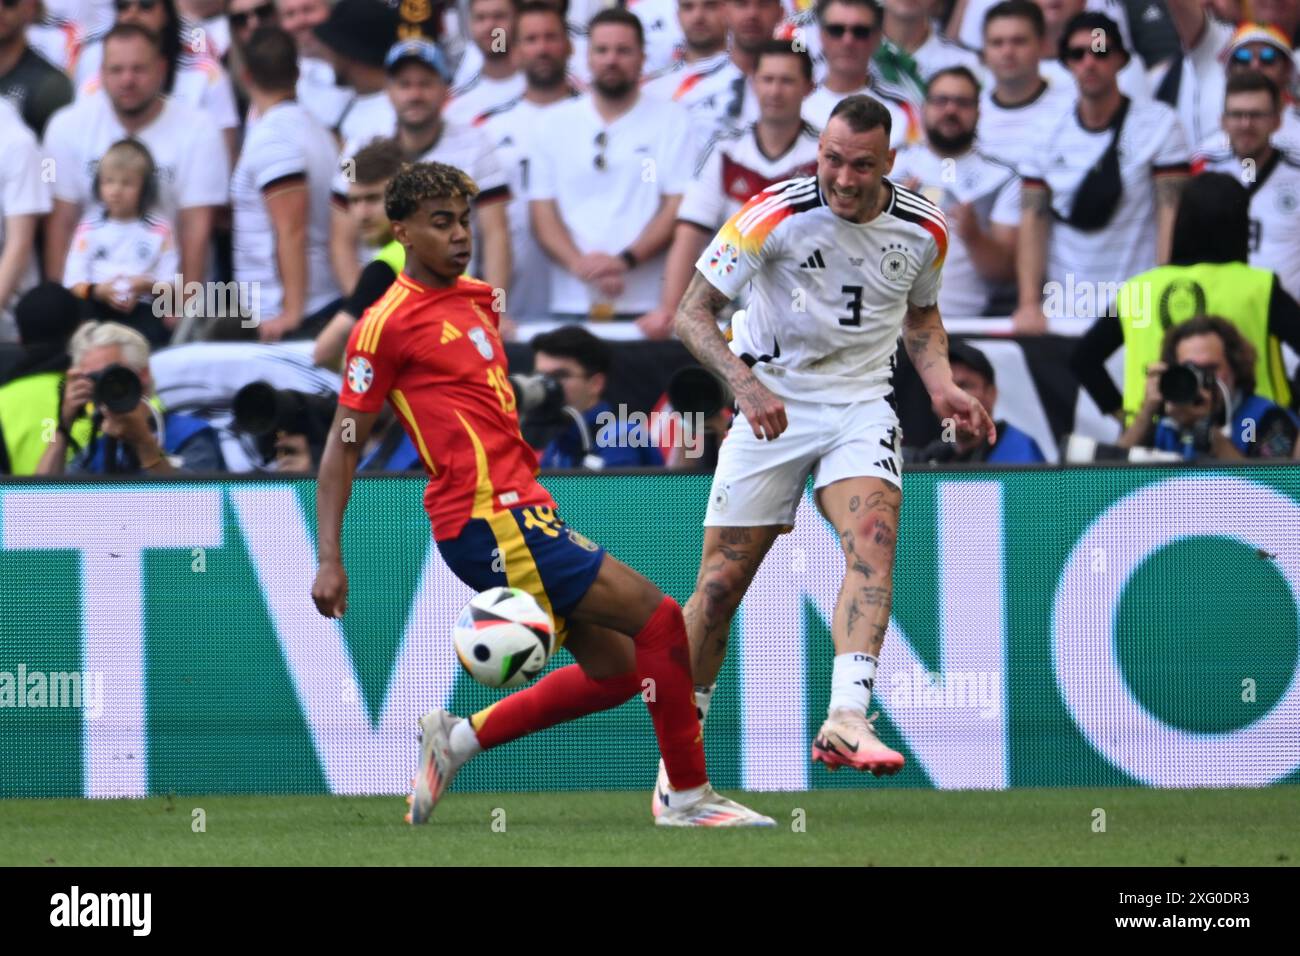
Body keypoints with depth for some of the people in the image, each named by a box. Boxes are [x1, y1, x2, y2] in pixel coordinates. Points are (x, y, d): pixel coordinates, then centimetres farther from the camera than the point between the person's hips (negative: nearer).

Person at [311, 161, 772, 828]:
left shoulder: (477, 298, 16)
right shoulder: (389, 323, -8)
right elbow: (344, 446, -8)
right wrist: (330, 561, -13)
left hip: (518, 509, 9)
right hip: (491, 521, -9)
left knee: (616, 670, 10)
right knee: (658, 619, -11)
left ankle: (459, 738, 17)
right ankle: (690, 799, -3)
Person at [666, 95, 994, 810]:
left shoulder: (923, 230, -3)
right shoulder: (775, 214, -15)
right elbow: (692, 311, -12)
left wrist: (941, 387, 1)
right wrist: (744, 381, -28)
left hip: (861, 404, 2)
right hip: (772, 403, -2)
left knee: (873, 535, -26)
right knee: (722, 580, -1)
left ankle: (846, 721, -39)